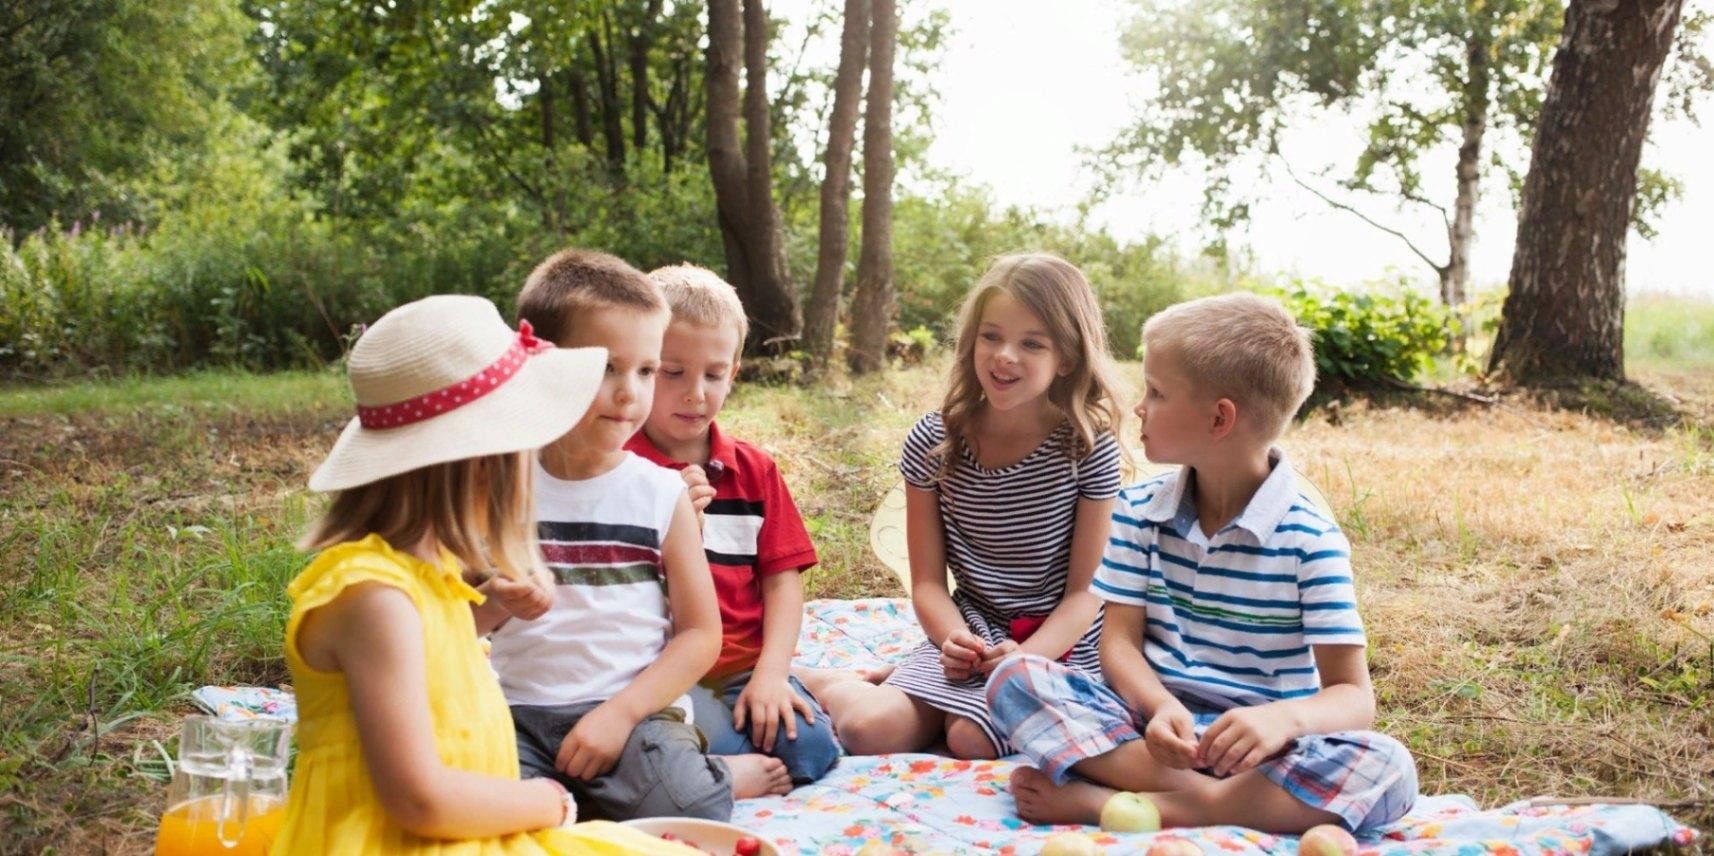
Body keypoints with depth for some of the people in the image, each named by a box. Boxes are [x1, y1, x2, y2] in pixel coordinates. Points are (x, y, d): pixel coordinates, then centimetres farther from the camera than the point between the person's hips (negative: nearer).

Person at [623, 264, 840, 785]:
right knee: (717, 746, -31)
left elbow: (782, 578, 6)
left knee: (810, 746, -23)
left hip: (745, 668, 3)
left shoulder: (753, 469, 12)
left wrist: (771, 673, -9)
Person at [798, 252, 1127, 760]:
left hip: (1059, 641, -1)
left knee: (972, 739, -29)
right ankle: (828, 683, 9)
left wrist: (1029, 656, -24)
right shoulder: (934, 442, -3)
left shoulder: (1090, 448, -9)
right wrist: (955, 640, -22)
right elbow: (928, 580, -1)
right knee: (870, 729, -22)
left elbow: (1086, 590, -7)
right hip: (974, 629, 2)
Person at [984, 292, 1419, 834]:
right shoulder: (1140, 511, 4)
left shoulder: (1310, 540, -9)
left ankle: (1109, 800, -30)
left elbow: (1353, 699, -11)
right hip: (1148, 726, 2)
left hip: (1252, 746, -2)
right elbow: (1119, 640, -2)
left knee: (1387, 770, -31)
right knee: (1014, 680, -21)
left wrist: (1285, 718, -35)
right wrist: (1160, 707, -25)